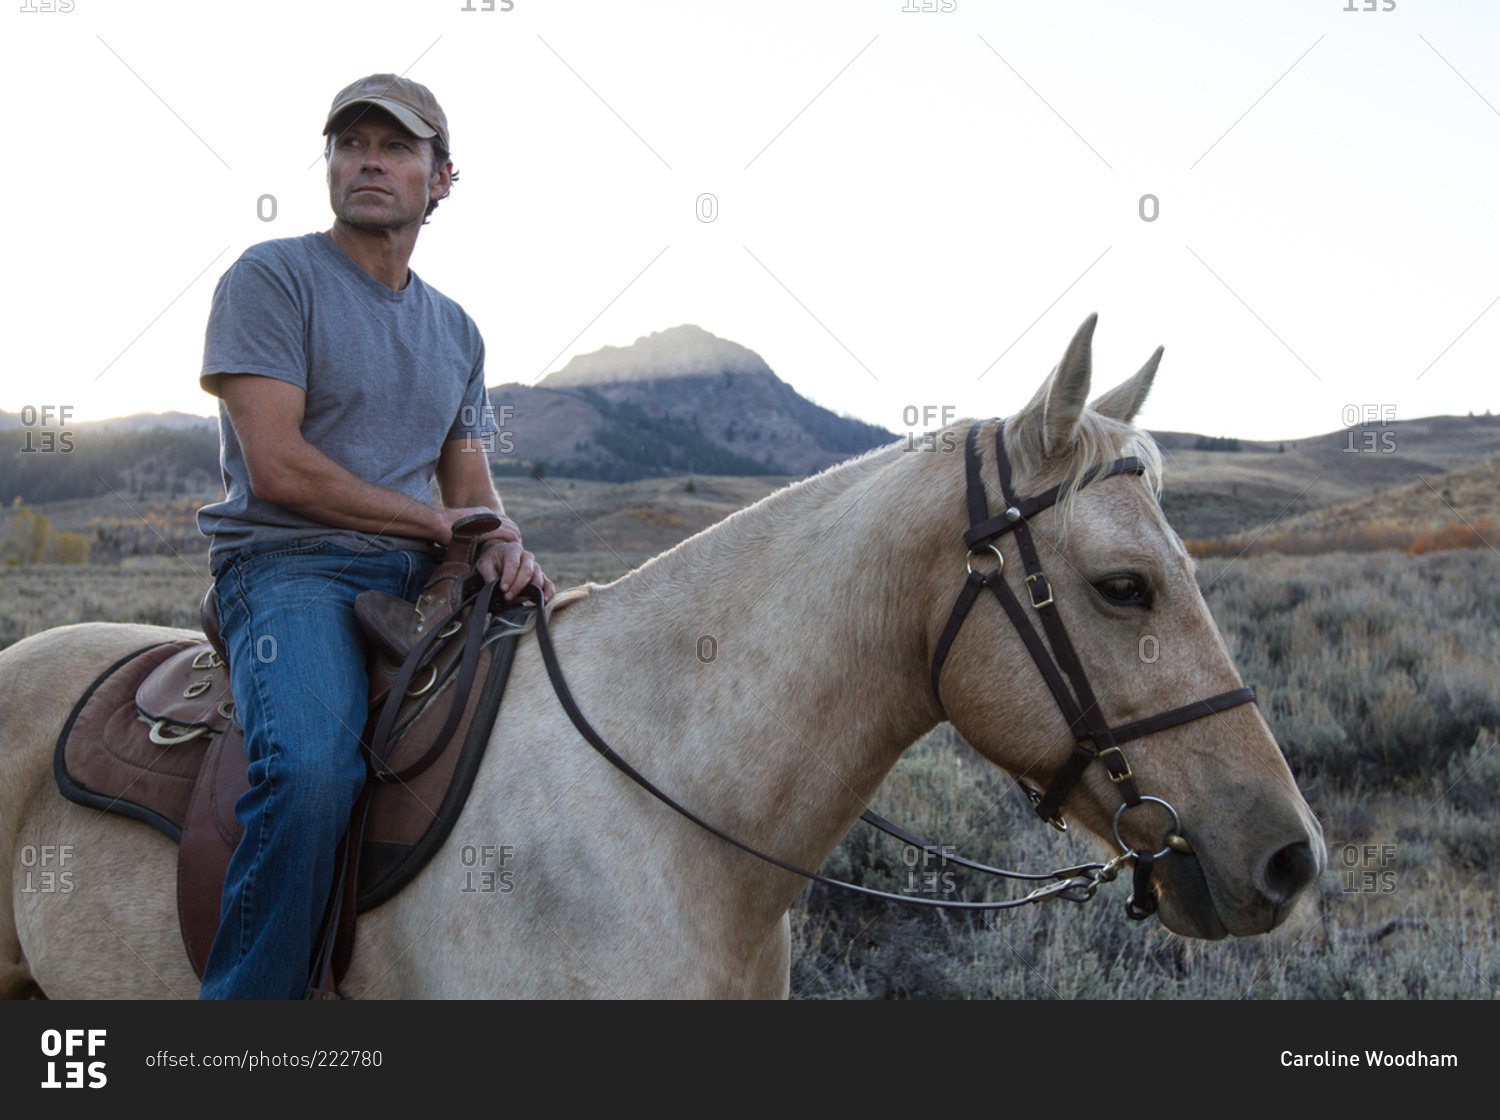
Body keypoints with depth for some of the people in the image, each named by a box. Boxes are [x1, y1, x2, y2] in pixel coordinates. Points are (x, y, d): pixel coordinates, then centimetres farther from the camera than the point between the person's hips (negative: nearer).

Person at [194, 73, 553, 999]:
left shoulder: (456, 330, 19)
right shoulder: (273, 278, -1)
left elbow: (471, 488, 15)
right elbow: (276, 467, -11)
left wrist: (503, 544, -10)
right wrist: (434, 520, -5)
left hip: (419, 577, 7)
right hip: (290, 567, -6)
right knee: (311, 770, -34)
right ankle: (247, 996, -24)